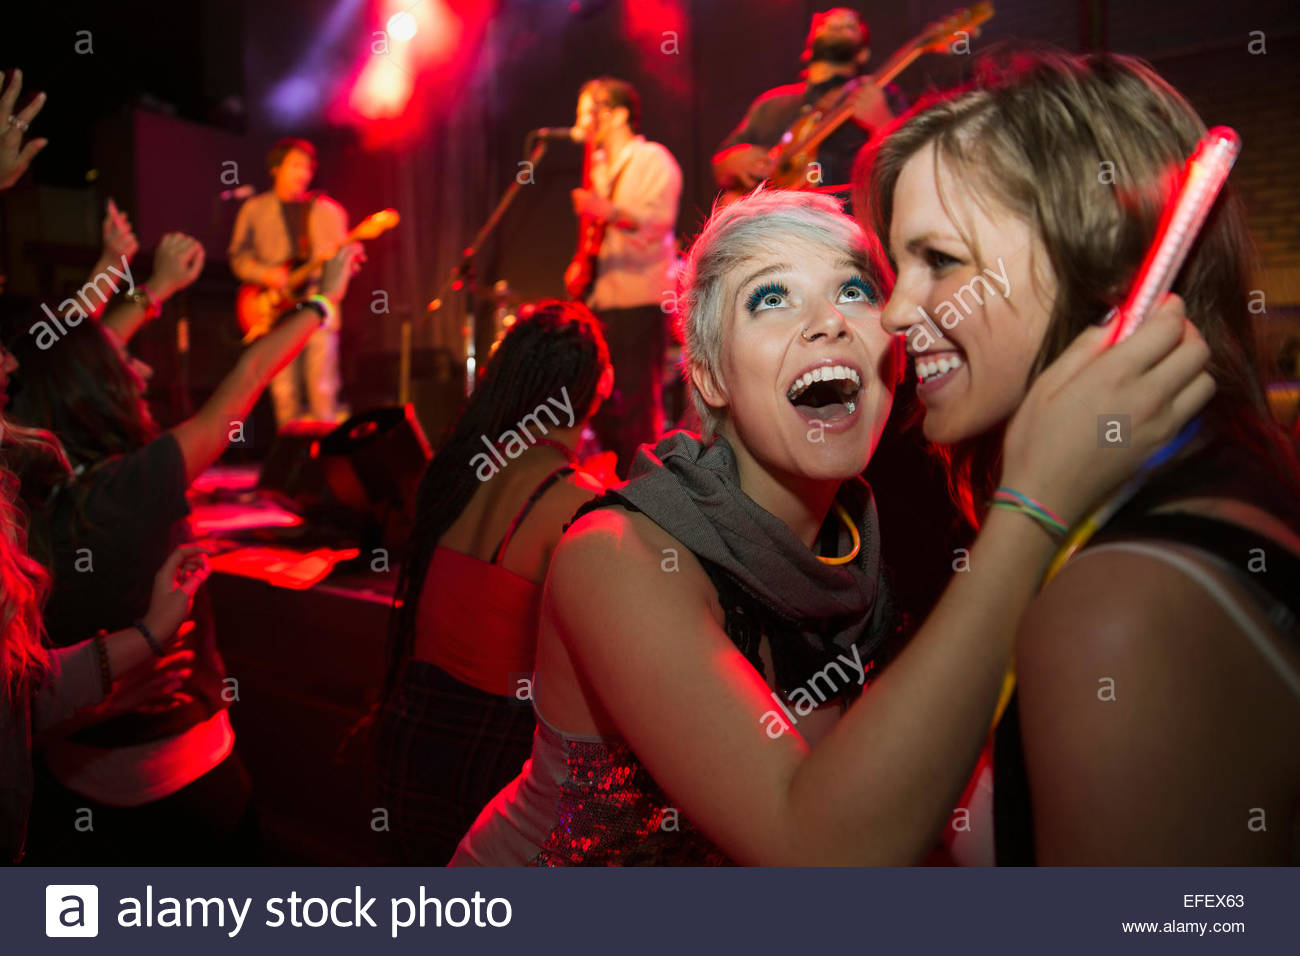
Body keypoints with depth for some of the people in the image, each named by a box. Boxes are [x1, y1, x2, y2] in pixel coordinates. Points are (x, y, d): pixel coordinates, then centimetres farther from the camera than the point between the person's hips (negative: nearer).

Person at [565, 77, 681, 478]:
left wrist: (610, 212, -32)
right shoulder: (598, 167, 21)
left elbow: (660, 222, -17)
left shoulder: (653, 160, -2)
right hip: (599, 299, 8)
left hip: (640, 299, -8)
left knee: (635, 404, -9)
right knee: (599, 403, 8)